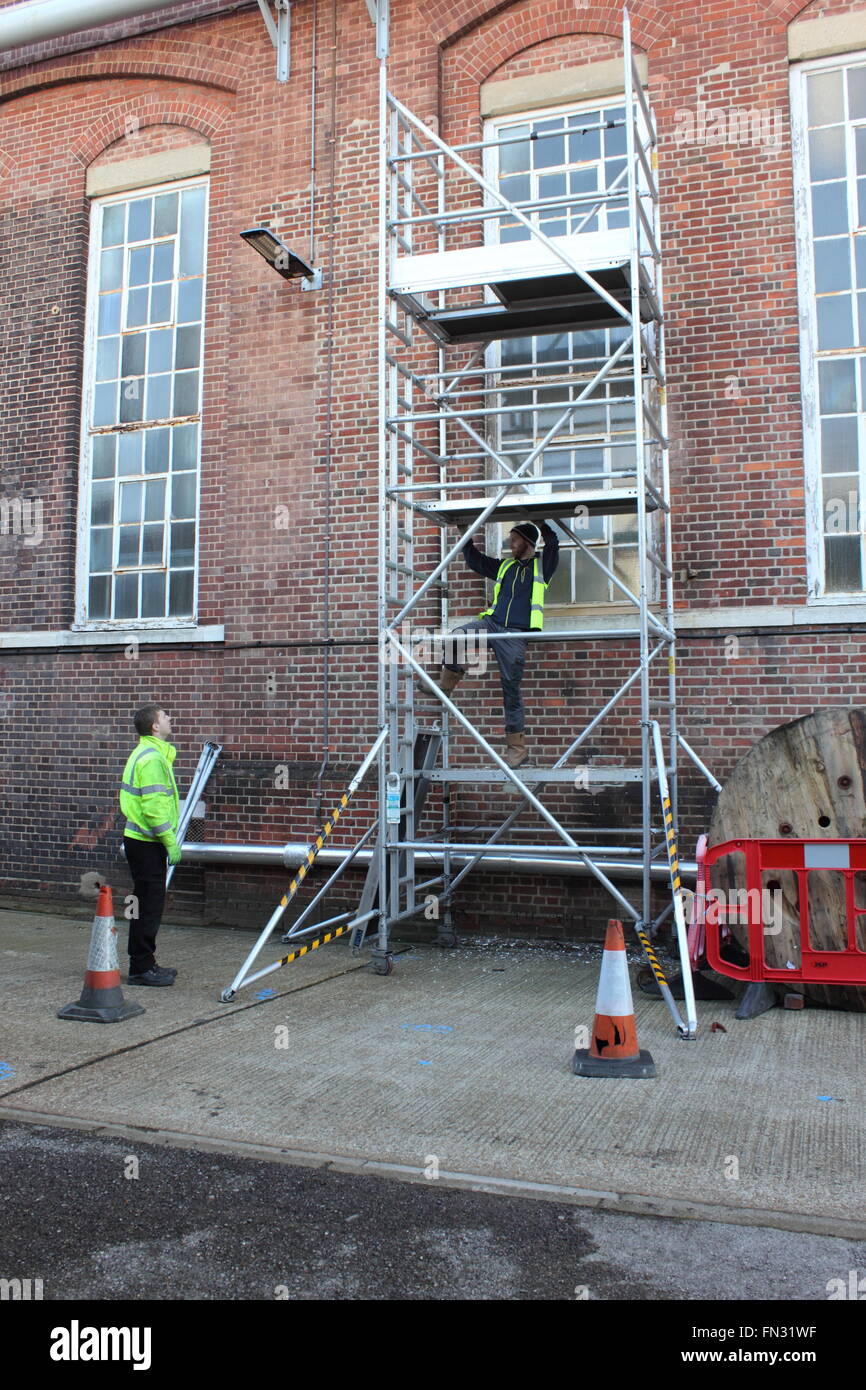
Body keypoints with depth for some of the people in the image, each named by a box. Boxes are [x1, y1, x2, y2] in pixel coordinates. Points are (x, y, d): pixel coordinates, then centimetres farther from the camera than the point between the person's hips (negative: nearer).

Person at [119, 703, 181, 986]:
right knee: (150, 904, -4)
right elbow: (154, 807, -23)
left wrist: (167, 839, 21)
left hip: (140, 839, 10)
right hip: (147, 843, -10)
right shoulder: (152, 758, -17)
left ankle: (144, 963, 24)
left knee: (146, 904, 16)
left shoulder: (147, 753, 16)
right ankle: (141, 968, 3)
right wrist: (171, 842, -19)